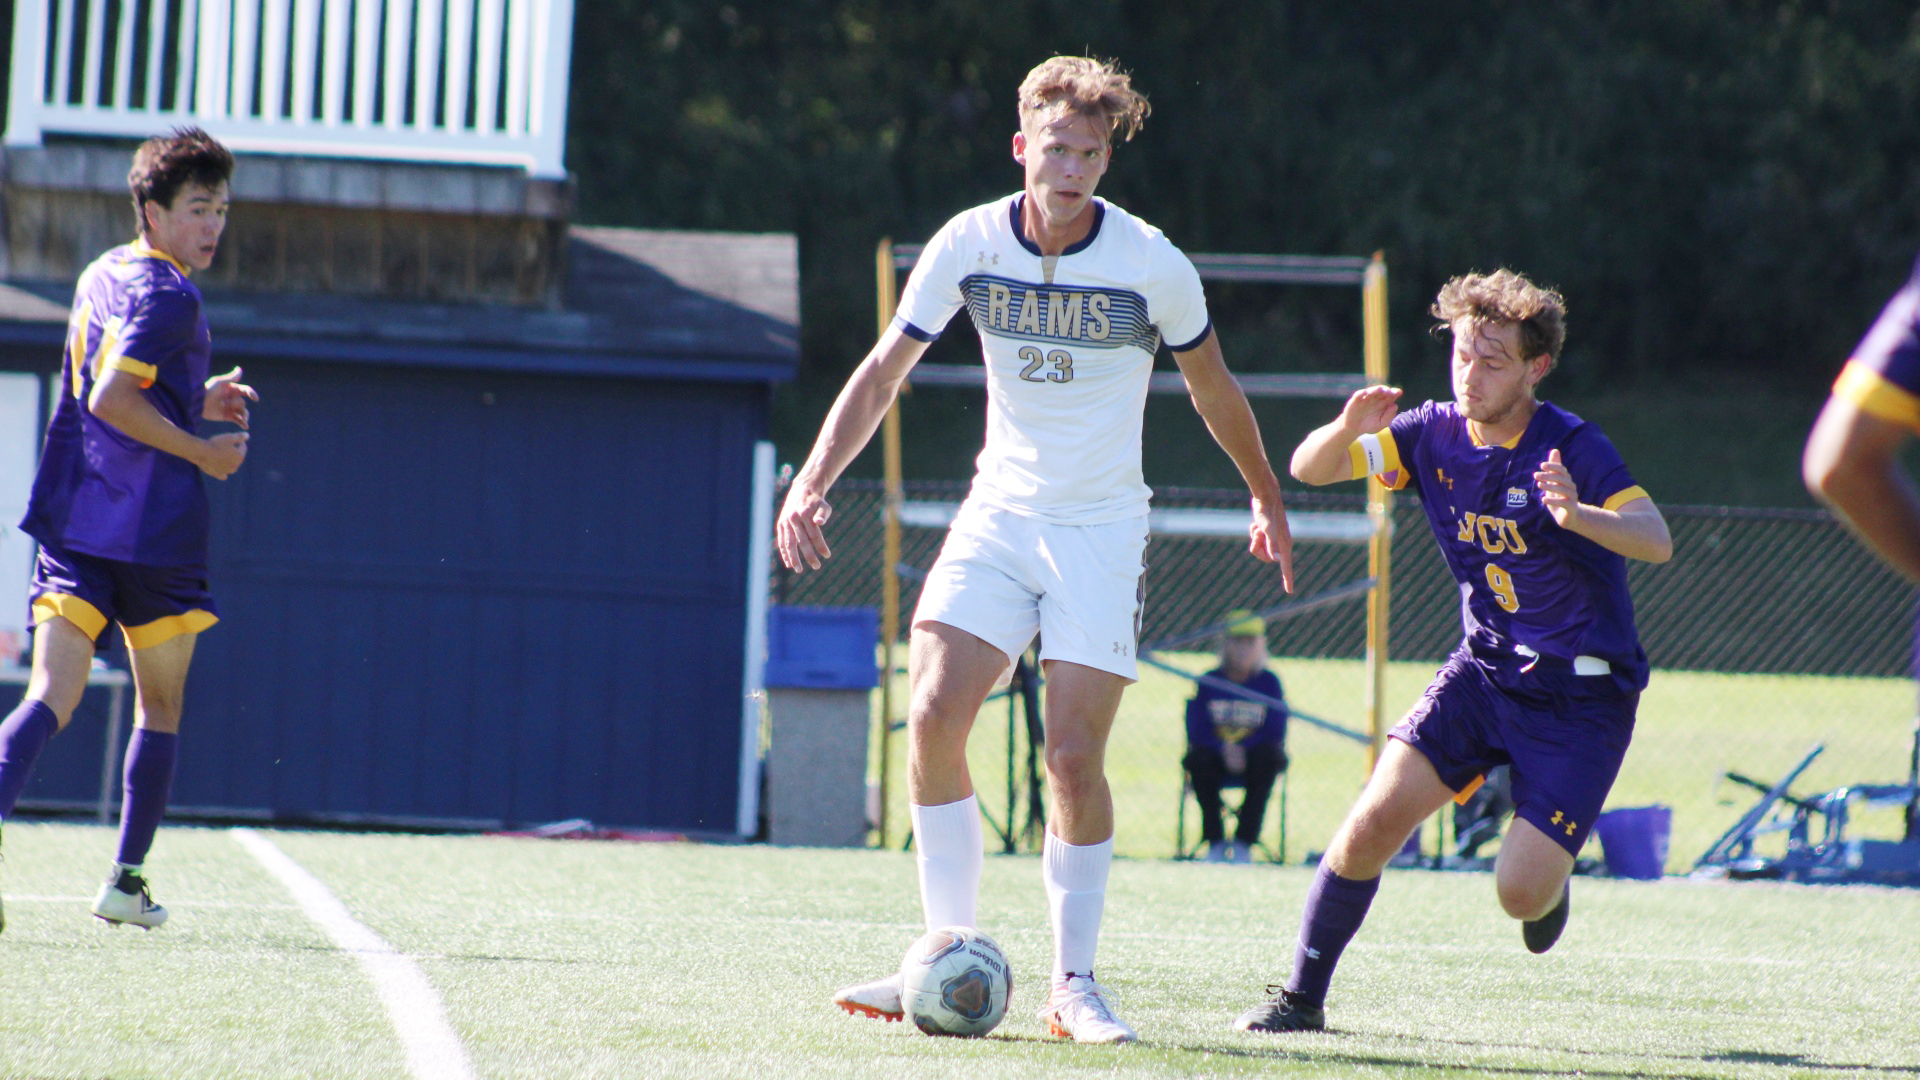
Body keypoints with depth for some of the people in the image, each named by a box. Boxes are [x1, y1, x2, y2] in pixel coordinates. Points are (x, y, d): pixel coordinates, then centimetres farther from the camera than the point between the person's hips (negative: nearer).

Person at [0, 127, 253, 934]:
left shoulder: (100, 277, 16)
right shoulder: (167, 297, -11)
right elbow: (111, 401, -21)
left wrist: (197, 399, 26)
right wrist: (203, 451, -12)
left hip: (70, 522, 6)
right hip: (152, 528, -6)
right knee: (159, 705, 13)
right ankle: (126, 882, 17)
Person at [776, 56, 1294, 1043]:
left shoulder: (1151, 265, -11)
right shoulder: (968, 245, -6)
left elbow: (1213, 388, 6)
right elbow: (885, 370, 1)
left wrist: (1266, 497, 18)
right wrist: (814, 479, -12)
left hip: (1101, 530, -2)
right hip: (999, 512, 2)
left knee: (1073, 756, -11)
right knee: (932, 718, -13)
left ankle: (1074, 985, 2)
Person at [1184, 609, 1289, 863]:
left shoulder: (1268, 682, 4)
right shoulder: (1209, 682, 4)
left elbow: (1275, 732, -5)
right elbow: (1196, 731, -4)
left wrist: (1243, 749, -21)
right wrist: (1223, 750, -23)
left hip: (1253, 755, 0)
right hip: (1216, 757, 0)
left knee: (1269, 757, -34)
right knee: (1198, 759, -33)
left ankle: (1244, 842, -29)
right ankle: (1215, 842, -24)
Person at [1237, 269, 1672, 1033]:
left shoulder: (1571, 448, -19)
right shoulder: (1436, 433, -3)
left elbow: (1657, 541, -30)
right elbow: (1309, 469, 0)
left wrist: (1580, 515, -50)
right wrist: (1349, 428, -23)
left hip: (1585, 692, -4)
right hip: (1485, 671, 4)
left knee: (1519, 892, -15)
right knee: (1376, 819, -14)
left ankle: (1550, 876, 24)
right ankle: (1301, 997, -1)